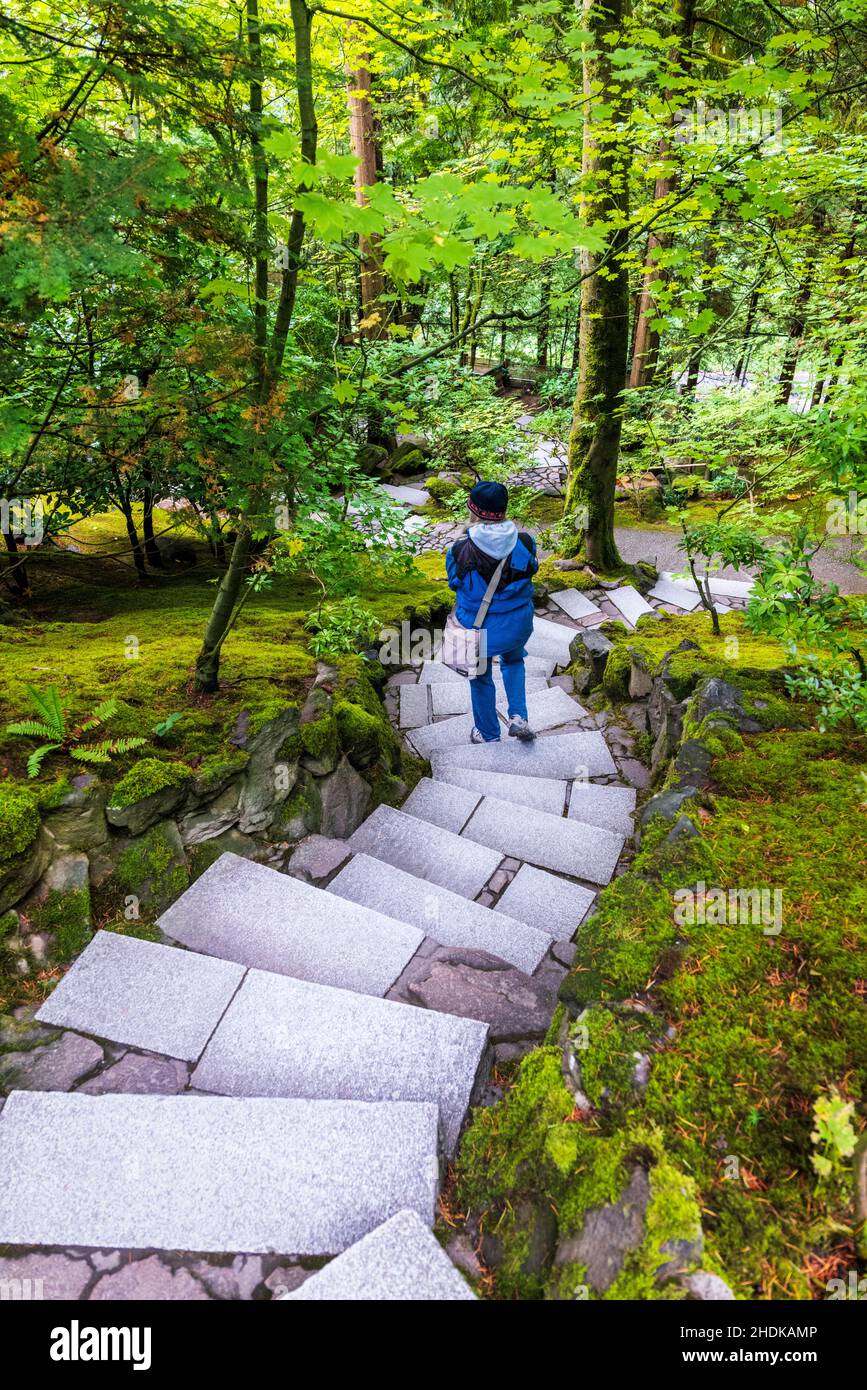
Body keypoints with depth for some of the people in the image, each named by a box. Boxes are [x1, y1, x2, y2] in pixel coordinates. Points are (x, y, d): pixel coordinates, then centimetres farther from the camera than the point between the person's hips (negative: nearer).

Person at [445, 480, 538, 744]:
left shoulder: (460, 550, -22)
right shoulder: (524, 542, -16)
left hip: (477, 626, -2)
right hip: (517, 623, 2)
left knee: (481, 677, 20)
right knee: (513, 661, 33)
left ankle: (488, 735, 36)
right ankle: (518, 717, 21)